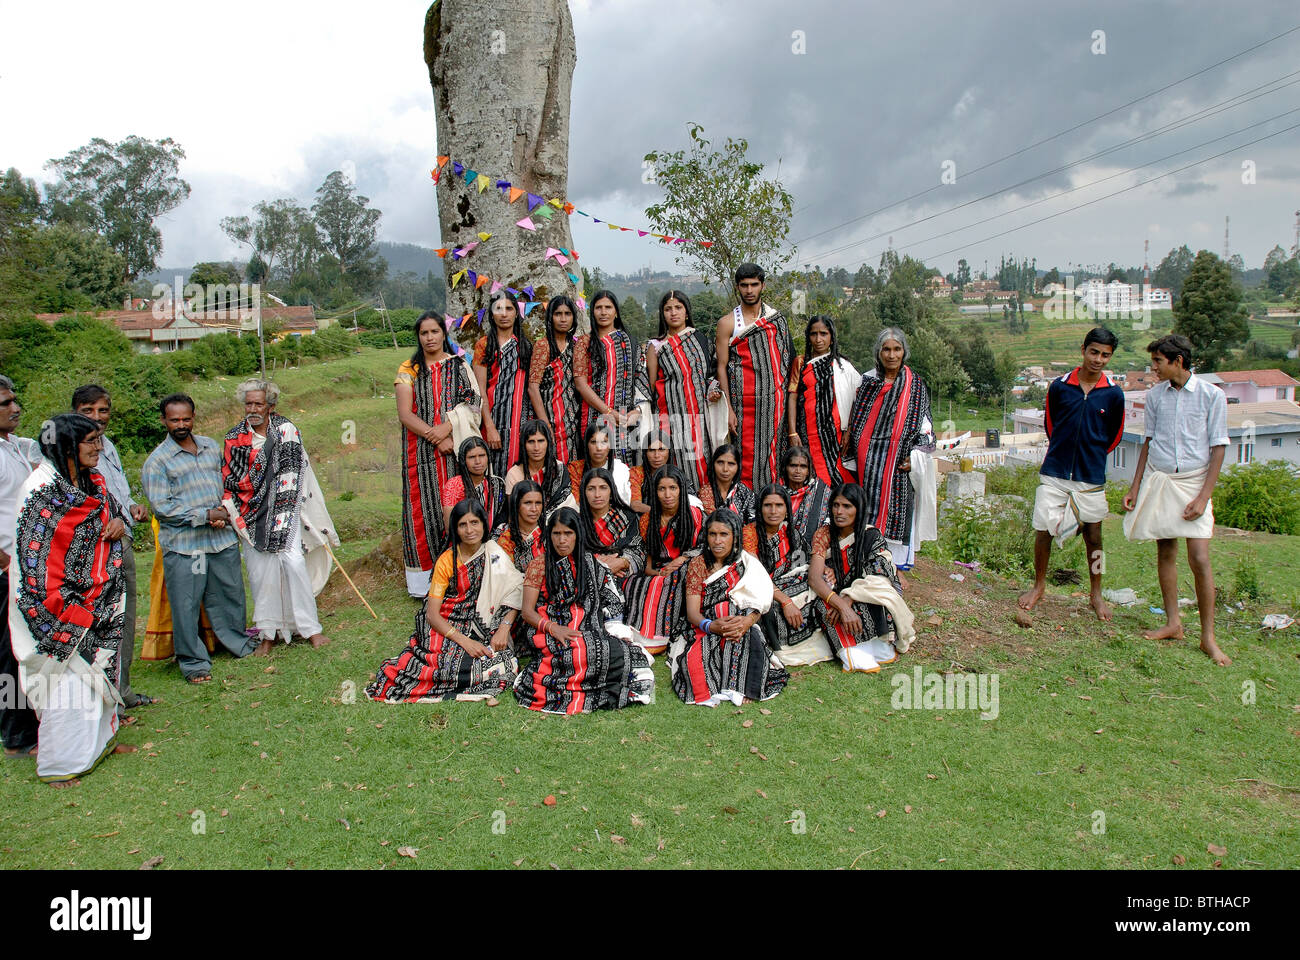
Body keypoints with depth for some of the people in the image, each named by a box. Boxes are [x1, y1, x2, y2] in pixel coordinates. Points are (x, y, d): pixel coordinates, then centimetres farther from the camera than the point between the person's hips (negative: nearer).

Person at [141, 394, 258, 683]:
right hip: (182, 543, -4)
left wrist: (226, 514, 1)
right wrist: (205, 515, -13)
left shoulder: (211, 447, 11)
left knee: (230, 594, 14)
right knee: (186, 603, 0)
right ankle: (193, 661, 13)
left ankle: (238, 642, 34)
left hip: (222, 538, 5)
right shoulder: (157, 461, -5)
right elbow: (161, 506, -11)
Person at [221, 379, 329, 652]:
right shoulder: (235, 437, 7)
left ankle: (310, 627, -1)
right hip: (251, 514, 2)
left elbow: (292, 471, -4)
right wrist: (228, 509, -1)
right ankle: (268, 632, 12)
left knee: (293, 561, -10)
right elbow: (227, 479, 11)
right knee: (261, 569, 1)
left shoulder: (286, 430, 0)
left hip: (282, 509, -2)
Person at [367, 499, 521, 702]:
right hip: (447, 628, -2)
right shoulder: (447, 560, -4)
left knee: (498, 668, -25)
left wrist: (504, 627, -21)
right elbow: (432, 613, -9)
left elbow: (514, 594, -2)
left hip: (484, 631, 2)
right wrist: (464, 641, -22)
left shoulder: (496, 555, 1)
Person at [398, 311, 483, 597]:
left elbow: (471, 403, -1)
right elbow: (405, 414, -3)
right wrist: (435, 437, -13)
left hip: (456, 447, 1)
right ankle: (423, 575, 4)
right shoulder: (409, 370, 6)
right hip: (421, 449, 0)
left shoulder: (459, 365, 10)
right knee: (424, 505, -2)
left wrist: (447, 427, -16)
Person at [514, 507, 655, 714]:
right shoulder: (539, 566, 9)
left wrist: (620, 635, -6)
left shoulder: (592, 564, 16)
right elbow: (528, 611, 3)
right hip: (554, 640, -3)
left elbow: (611, 605, 12)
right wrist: (553, 628, -16)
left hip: (591, 633, 4)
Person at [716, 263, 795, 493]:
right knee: (747, 451, -4)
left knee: (772, 450, 3)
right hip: (744, 400, -2)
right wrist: (727, 407, -7)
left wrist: (788, 393, 5)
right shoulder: (728, 323, 4)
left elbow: (788, 359, 16)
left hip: (774, 397, 2)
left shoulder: (777, 318, 13)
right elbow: (722, 367, 1)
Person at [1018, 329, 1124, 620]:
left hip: (1091, 476, 0)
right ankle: (1039, 586, 21)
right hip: (1054, 473, 0)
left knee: (1093, 535, 8)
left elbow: (1115, 435, 10)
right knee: (1042, 529, 2)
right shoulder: (1060, 386, -3)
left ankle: (1096, 594, 24)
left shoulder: (1114, 394, -4)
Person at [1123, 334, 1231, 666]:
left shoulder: (1212, 395, -5)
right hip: (1157, 479, 4)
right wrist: (1135, 487, 12)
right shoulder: (1155, 395, 6)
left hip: (1193, 481, -4)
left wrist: (1203, 496, -10)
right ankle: (1173, 623, 18)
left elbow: (1218, 448, -4)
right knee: (1165, 552, 7)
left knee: (1200, 559, -9)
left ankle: (1208, 636, 0)